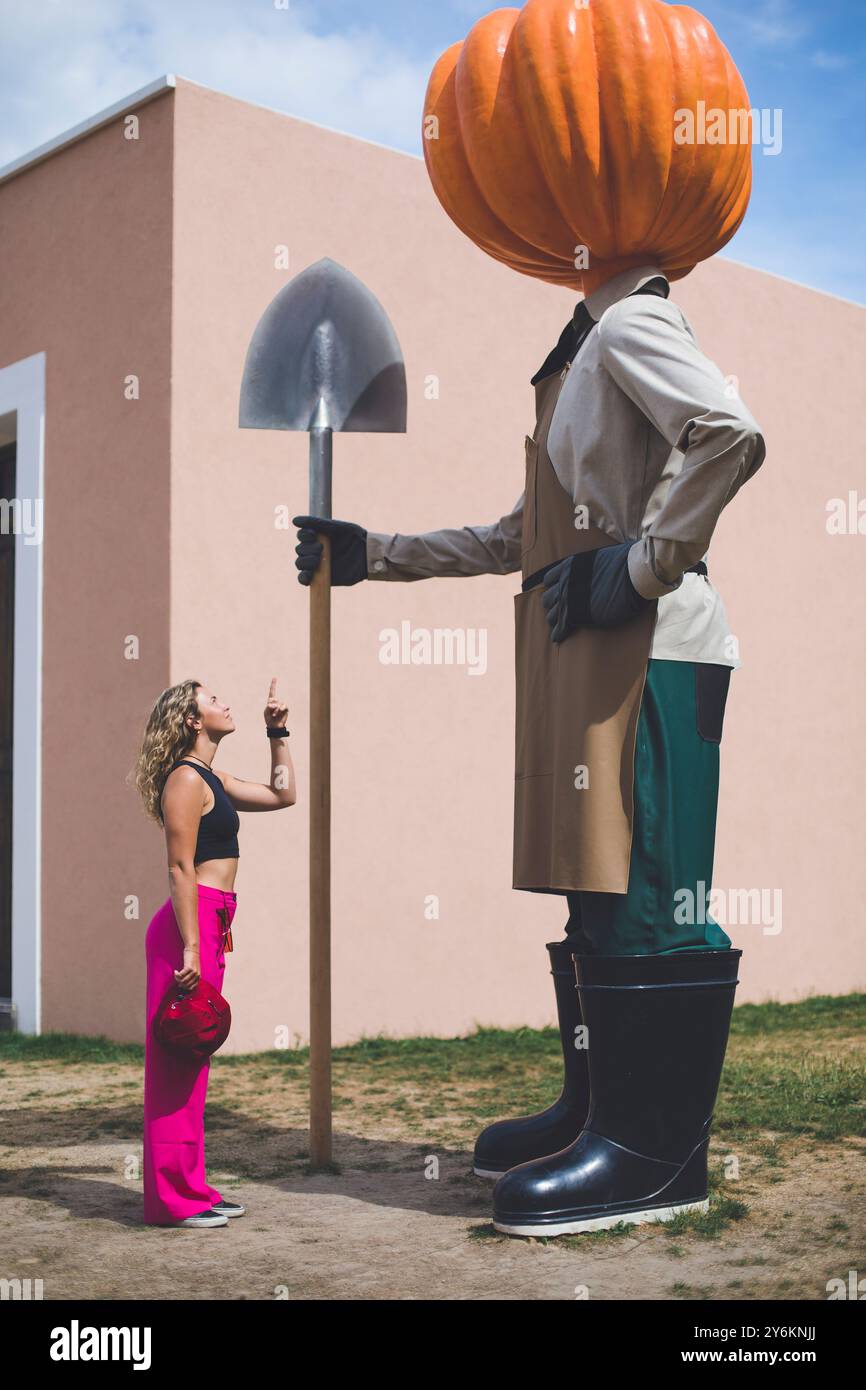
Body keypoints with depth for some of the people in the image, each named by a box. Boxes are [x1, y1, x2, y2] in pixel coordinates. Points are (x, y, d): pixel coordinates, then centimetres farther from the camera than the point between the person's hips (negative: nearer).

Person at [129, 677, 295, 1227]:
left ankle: (192, 1188, 20)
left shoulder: (212, 780, 19)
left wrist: (278, 733, 24)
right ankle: (173, 1198, -2)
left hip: (209, 929, 10)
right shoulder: (186, 779, -10)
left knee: (193, 1064, 13)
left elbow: (282, 794, 30)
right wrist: (191, 948, -21)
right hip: (189, 928, -10)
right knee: (178, 1064, -6)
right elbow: (181, 868, -16)